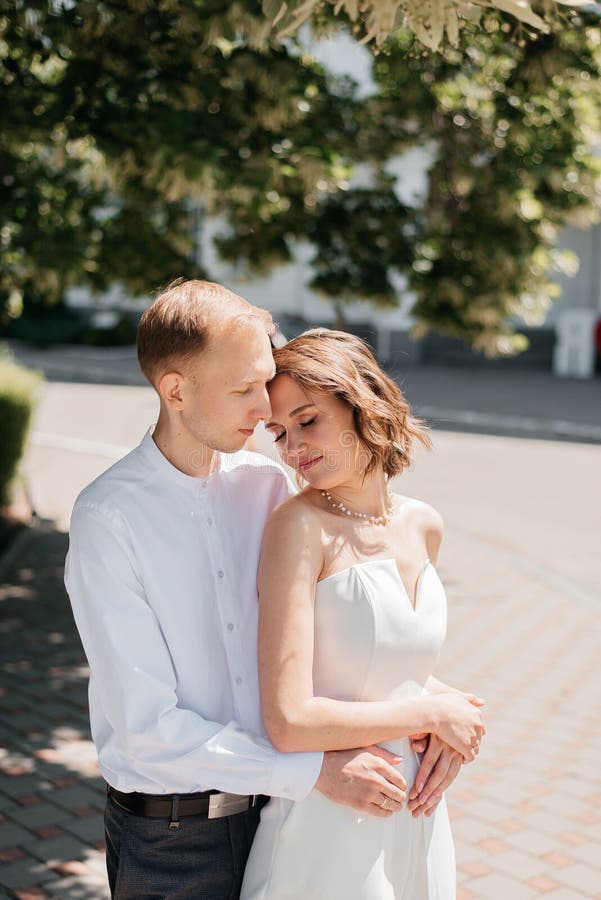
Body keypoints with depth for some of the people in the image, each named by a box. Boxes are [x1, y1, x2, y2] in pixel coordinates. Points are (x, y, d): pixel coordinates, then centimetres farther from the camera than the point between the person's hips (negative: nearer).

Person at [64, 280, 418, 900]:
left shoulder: (267, 486, -3)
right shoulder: (108, 517, -18)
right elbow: (148, 726, -20)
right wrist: (316, 771, -20)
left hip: (273, 810, 4)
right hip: (169, 843, -4)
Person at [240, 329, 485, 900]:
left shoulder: (423, 526, 1)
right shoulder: (299, 526, -18)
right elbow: (289, 723, -25)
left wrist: (450, 718, -1)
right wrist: (431, 712, -13)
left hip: (417, 821, 6)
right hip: (327, 827, -6)